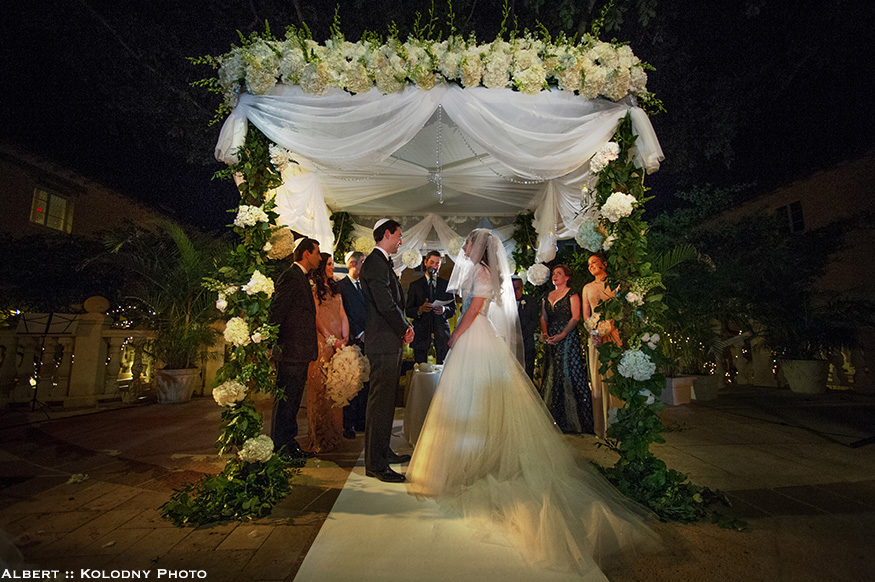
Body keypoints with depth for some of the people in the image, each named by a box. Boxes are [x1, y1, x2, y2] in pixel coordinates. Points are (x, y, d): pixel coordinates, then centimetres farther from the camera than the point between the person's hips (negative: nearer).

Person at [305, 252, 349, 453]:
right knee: (321, 387, -3)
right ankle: (320, 438, 7)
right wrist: (331, 339, -13)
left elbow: (342, 315, 14)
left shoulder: (334, 288, 19)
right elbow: (316, 316, -9)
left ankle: (333, 433, 19)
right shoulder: (313, 288, -3)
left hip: (338, 343, 7)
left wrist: (345, 337, 0)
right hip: (322, 342, -6)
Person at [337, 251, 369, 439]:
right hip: (352, 341, -6)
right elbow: (343, 315, -11)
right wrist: (359, 334, -14)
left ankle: (361, 422, 19)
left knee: (365, 383, 9)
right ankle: (348, 425, 10)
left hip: (366, 340, 6)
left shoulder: (364, 286, 18)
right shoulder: (341, 286, -4)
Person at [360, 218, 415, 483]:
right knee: (380, 401, -4)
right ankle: (375, 463, 5)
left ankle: (383, 451, 30)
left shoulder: (383, 263, 19)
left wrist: (404, 327, 6)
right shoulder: (374, 263, -13)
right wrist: (405, 329, -9)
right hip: (383, 343, -11)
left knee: (387, 400, 17)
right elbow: (385, 304, -22)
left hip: (391, 342, 11)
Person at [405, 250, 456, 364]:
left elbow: (453, 309, 12)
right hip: (421, 332, -1)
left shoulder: (447, 285, 14)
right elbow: (408, 311, 6)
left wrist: (444, 310, -10)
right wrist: (420, 310, -14)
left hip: (441, 332, 1)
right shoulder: (415, 285, 11)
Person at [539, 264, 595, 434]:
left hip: (568, 338, -5)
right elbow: (543, 318, 15)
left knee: (570, 372, -6)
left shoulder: (572, 294, 0)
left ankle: (574, 420, 3)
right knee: (551, 375, 5)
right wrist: (545, 334, -1)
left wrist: (562, 335, -18)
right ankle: (557, 420, 15)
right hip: (551, 340, 6)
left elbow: (575, 317, -9)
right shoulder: (547, 296, 17)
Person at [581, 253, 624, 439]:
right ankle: (601, 425, 12)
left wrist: (611, 327, -16)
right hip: (595, 334, 4)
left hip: (614, 332, -4)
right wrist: (594, 329, -3)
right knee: (597, 375, 3)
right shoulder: (587, 288, 16)